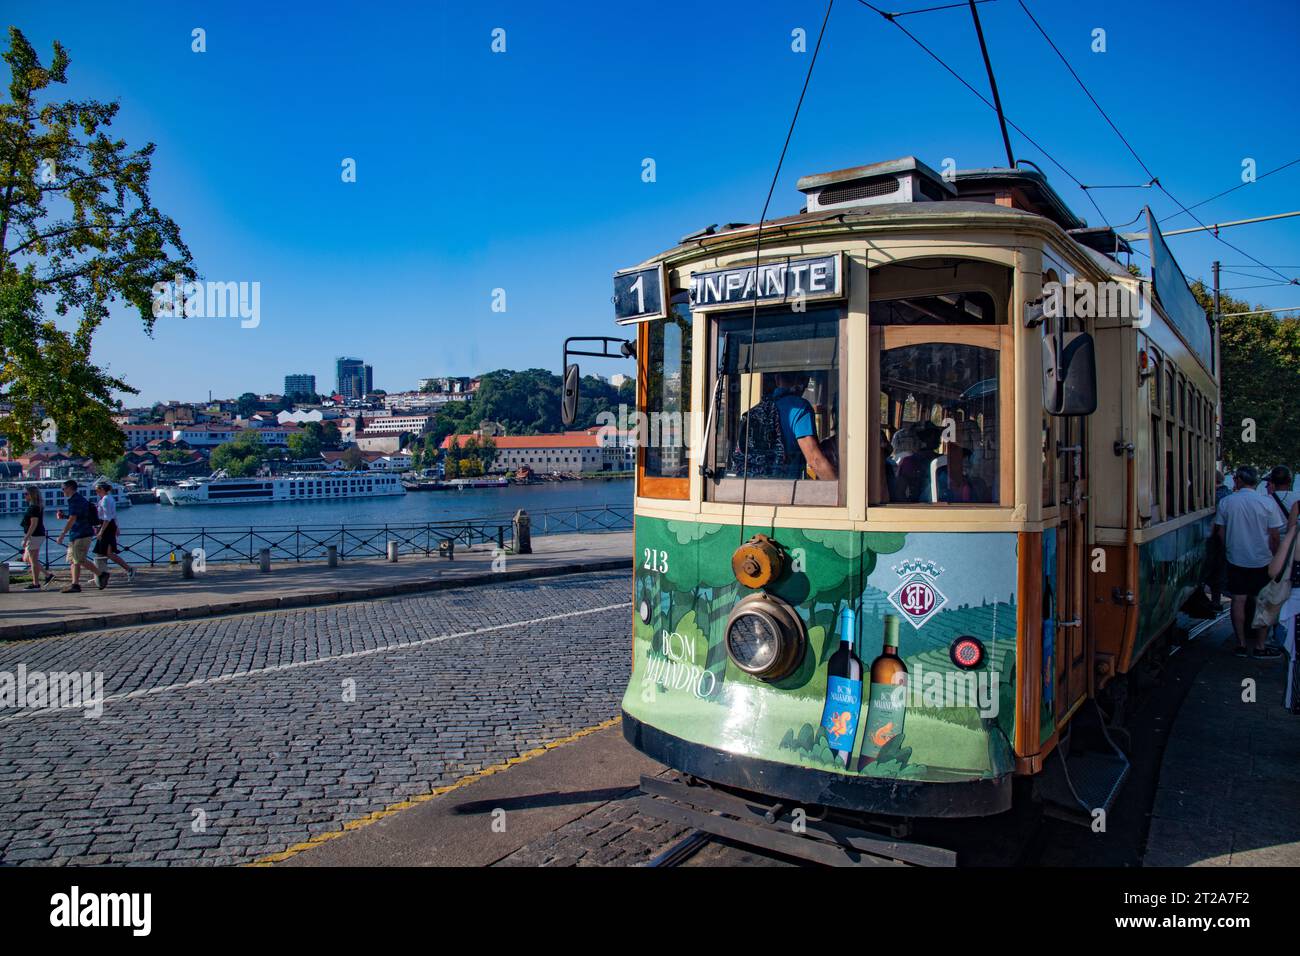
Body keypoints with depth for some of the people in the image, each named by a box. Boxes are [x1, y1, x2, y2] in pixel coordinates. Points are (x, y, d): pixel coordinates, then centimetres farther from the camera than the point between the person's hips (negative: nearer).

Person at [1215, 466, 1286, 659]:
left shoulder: (1226, 502, -6)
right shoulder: (1267, 504, -10)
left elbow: (1220, 532, 1)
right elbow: (1275, 537, -6)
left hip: (1236, 560, 1)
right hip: (1262, 561, -1)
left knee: (1239, 601, 7)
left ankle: (1241, 645, 13)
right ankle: (1259, 646, 11)